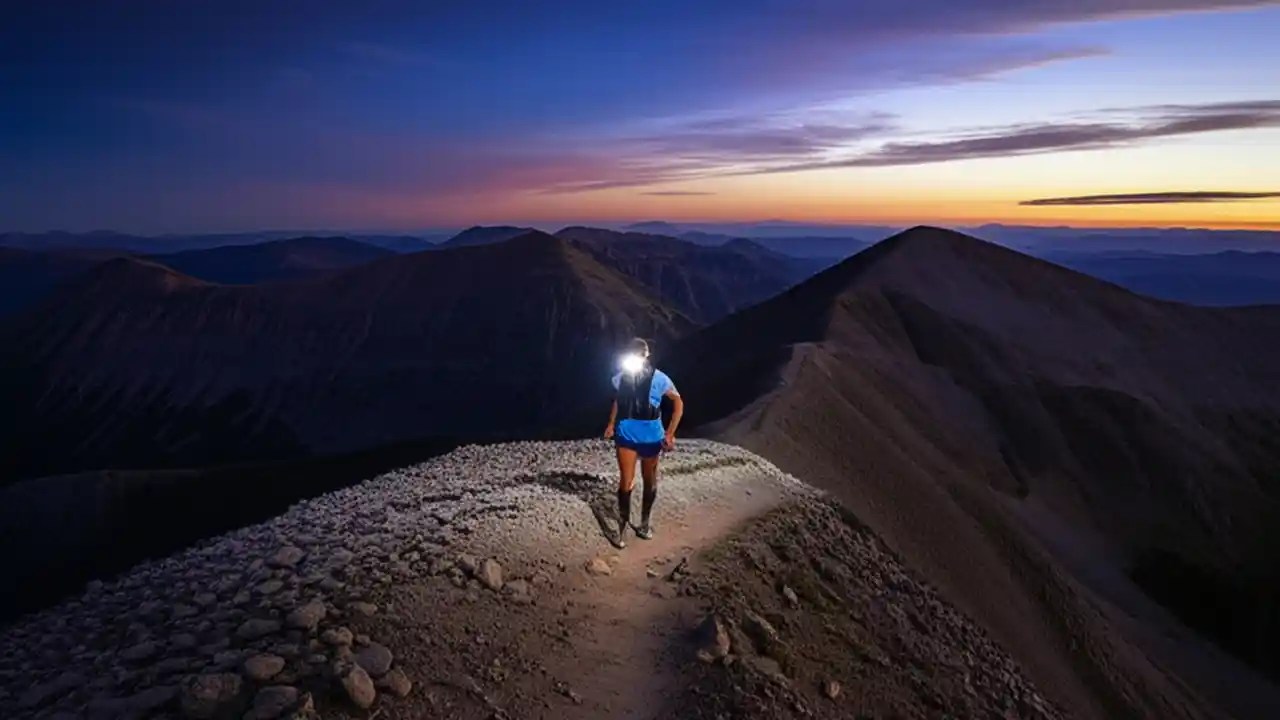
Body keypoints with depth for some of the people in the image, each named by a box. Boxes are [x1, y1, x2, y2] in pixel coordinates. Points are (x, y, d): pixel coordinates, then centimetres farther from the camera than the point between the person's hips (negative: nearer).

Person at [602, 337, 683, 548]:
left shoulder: (658, 378, -17)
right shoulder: (621, 376, -8)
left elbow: (678, 402, -9)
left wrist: (670, 433, -14)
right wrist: (611, 424, 5)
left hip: (650, 436, -1)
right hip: (626, 435, 1)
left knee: (650, 481, 15)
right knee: (625, 482, -1)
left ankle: (645, 522, 34)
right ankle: (622, 527, 13)